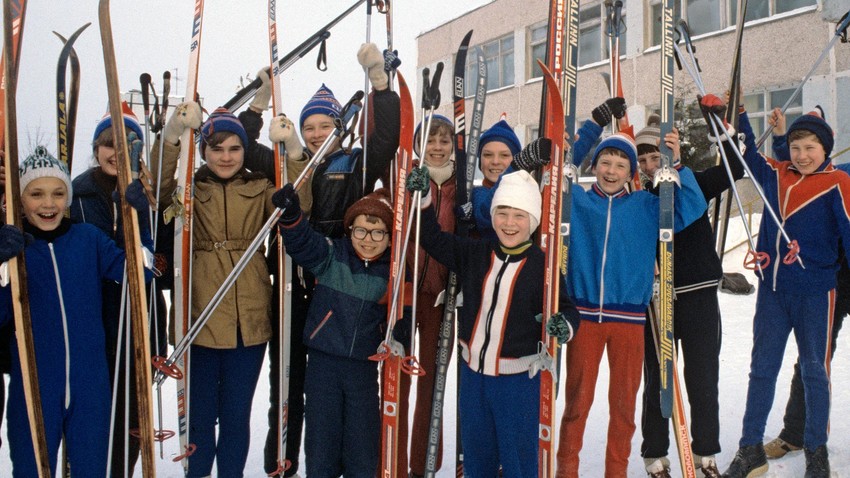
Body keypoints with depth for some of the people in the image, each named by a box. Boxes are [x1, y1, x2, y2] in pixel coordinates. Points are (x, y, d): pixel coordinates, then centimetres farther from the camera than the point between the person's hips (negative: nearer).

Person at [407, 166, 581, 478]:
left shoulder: (543, 265, -10)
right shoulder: (475, 253, 1)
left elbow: (567, 310, -6)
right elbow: (435, 240, 9)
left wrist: (564, 326, -29)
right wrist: (424, 197, -2)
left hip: (519, 379, -4)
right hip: (472, 374, 4)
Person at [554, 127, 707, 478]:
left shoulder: (645, 206, 8)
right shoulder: (576, 201, 8)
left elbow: (694, 208, 3)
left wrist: (678, 166, -7)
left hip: (629, 317, 1)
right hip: (584, 314, -1)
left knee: (624, 402, 8)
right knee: (577, 399, 5)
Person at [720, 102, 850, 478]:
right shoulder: (775, 175, 7)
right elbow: (747, 151, 21)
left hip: (815, 291, -4)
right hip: (772, 288, 4)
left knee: (813, 371, 8)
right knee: (762, 368, 10)